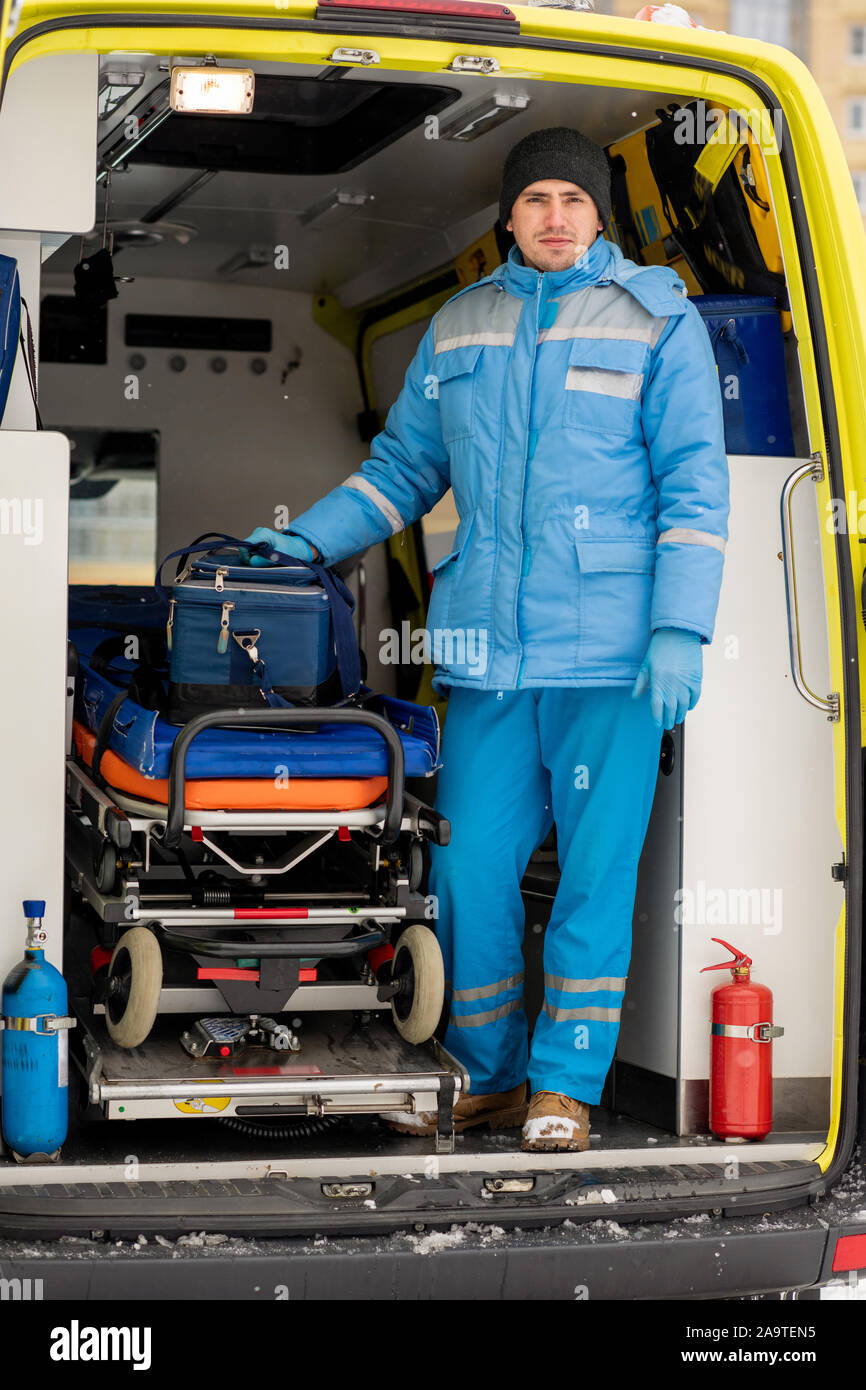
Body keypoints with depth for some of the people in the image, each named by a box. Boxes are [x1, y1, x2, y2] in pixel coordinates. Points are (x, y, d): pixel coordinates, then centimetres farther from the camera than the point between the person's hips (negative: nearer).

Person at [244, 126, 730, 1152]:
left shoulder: (657, 319, 4)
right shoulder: (458, 327, 15)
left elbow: (694, 485, -1)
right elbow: (404, 465, 24)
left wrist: (679, 630, -9)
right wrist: (305, 540, 12)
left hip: (612, 650, -3)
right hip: (487, 651, 4)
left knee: (595, 873, -1)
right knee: (470, 865, 3)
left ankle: (566, 1086, 11)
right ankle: (487, 1078, 19)